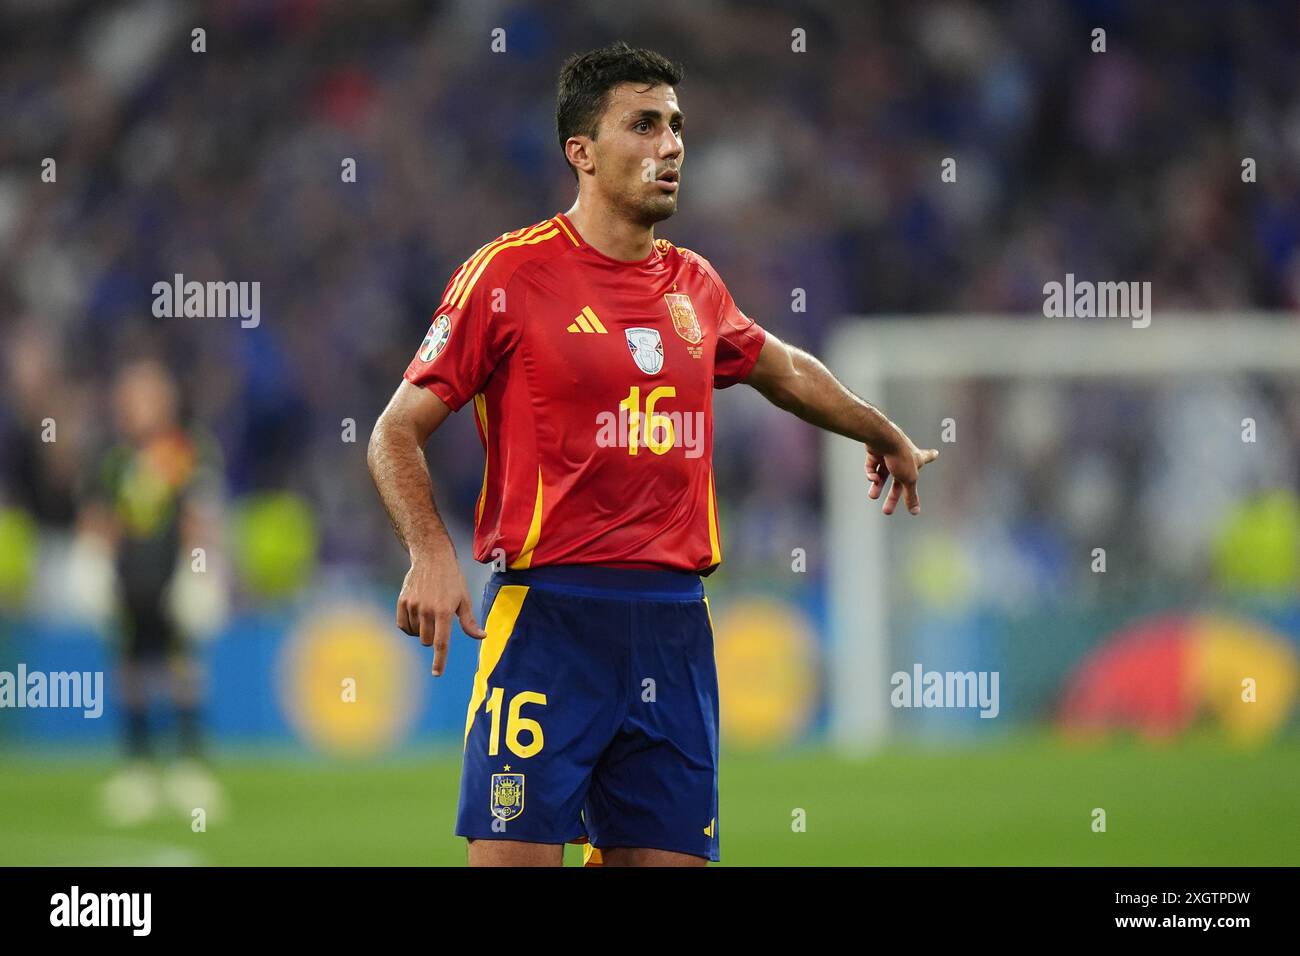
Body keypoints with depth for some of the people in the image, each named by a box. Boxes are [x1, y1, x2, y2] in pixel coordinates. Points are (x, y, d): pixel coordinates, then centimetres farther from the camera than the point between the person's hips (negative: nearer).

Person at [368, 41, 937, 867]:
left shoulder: (693, 285, 14)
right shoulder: (511, 273, -3)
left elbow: (782, 367, 35)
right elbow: (397, 433, -1)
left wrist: (887, 437, 50)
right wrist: (431, 554, -18)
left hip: (675, 624, 6)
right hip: (549, 612, -5)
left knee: (669, 855, 2)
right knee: (517, 855, -11)